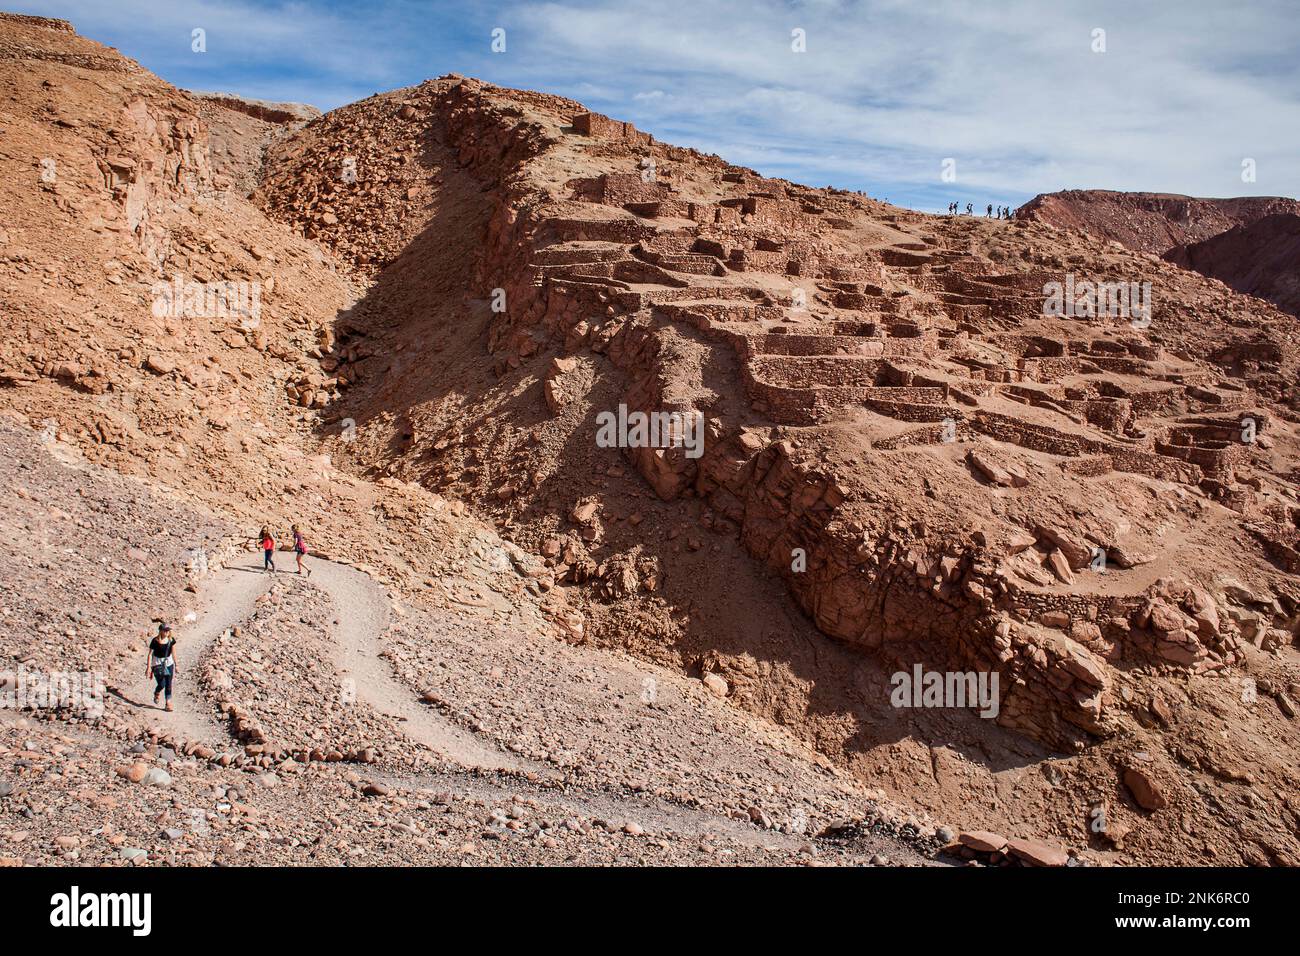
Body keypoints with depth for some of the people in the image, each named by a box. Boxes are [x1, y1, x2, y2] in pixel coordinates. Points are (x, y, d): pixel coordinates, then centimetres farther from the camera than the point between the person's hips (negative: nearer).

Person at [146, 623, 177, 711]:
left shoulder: (171, 640, -3)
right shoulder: (155, 641, -15)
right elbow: (150, 654, -9)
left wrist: (176, 665, 10)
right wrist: (148, 667, -10)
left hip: (168, 663, 3)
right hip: (158, 664, -3)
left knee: (168, 685, 3)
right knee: (161, 684, -10)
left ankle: (168, 703, 11)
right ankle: (156, 694, 25)